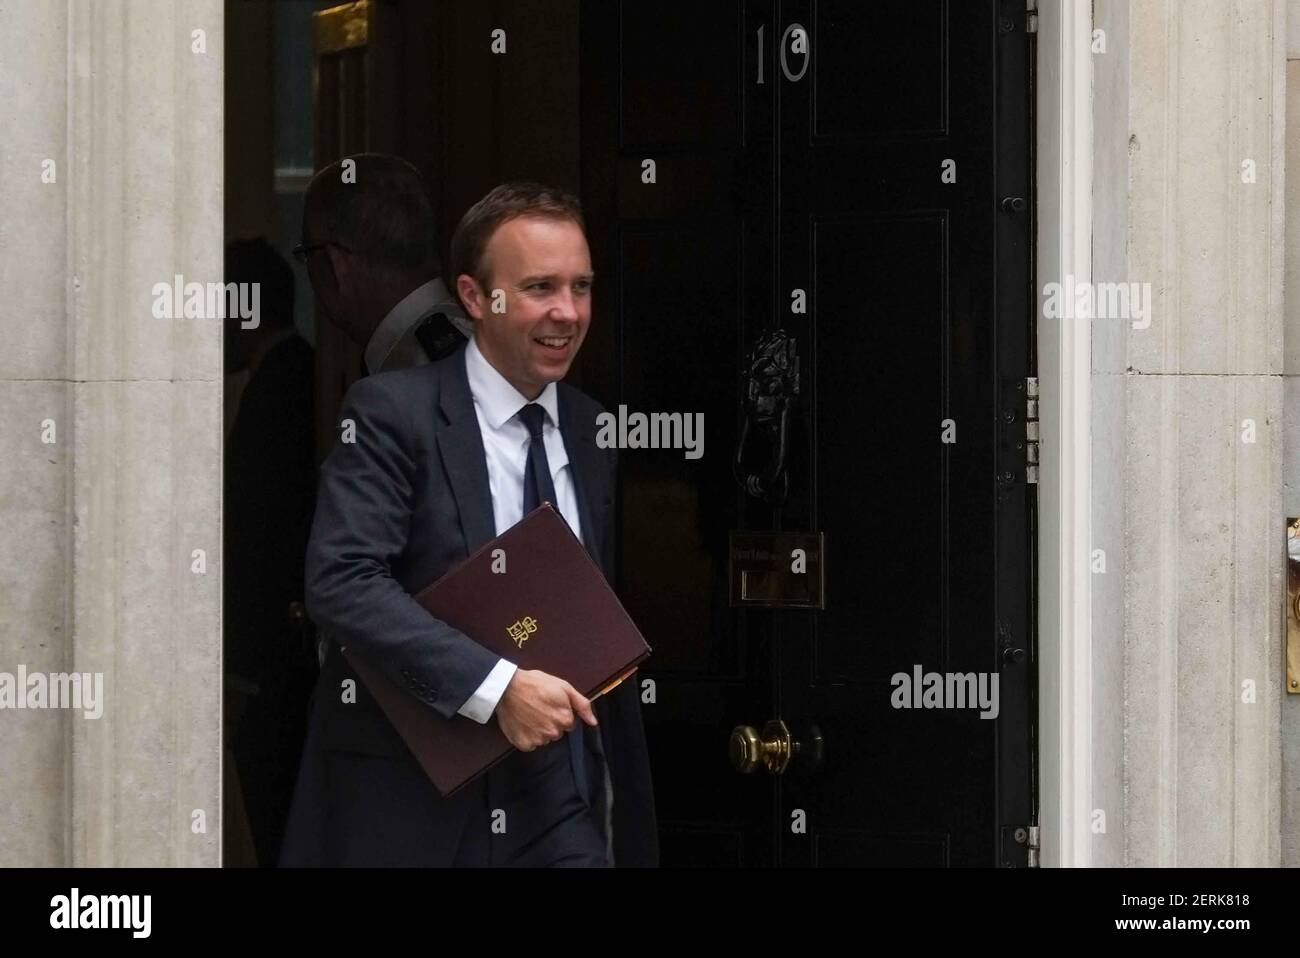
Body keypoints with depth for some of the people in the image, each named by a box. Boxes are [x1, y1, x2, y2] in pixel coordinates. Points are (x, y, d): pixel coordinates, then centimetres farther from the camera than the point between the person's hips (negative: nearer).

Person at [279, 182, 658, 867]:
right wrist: (496, 686, -27)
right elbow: (342, 581, -20)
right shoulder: (392, 413, -8)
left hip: (559, 793, 5)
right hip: (409, 795, -5)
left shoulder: (590, 431, 11)